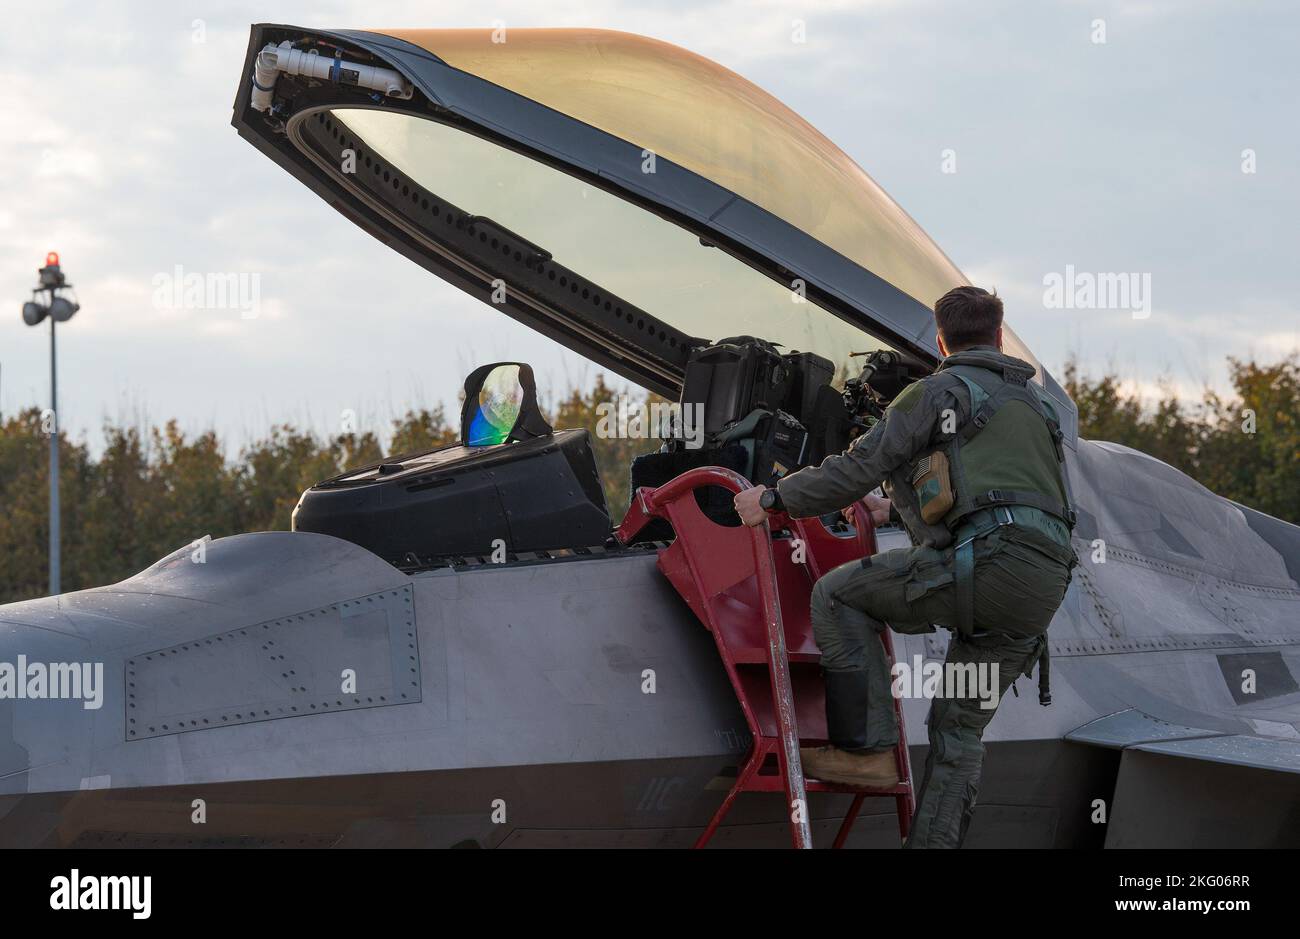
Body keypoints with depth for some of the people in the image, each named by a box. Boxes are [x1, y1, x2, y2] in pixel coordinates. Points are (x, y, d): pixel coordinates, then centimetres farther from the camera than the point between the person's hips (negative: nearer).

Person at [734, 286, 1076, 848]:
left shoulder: (938, 392, 8)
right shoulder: (1034, 404, 32)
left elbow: (859, 468, 2)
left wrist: (774, 498, 12)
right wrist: (899, 507, 57)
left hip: (981, 563, -7)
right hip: (1045, 586, 7)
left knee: (838, 596, 8)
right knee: (960, 725, 16)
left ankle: (866, 750, 1)